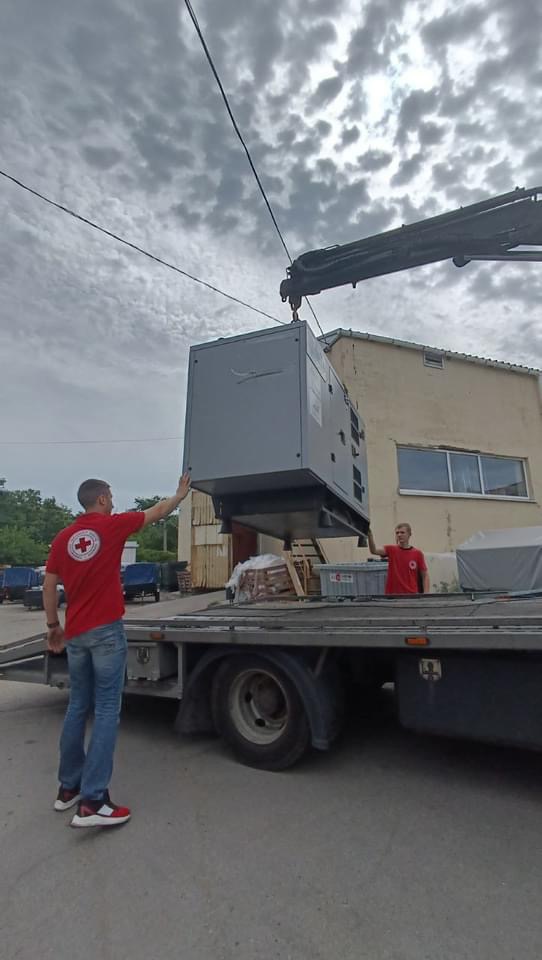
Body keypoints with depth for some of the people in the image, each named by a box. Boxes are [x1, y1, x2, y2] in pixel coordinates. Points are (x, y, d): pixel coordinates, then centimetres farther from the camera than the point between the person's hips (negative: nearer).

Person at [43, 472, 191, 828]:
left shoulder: (63, 538, 6)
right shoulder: (113, 525, -6)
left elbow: (49, 586, 6)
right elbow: (158, 512, 6)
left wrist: (53, 626, 16)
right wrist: (182, 492, 22)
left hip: (75, 634, 6)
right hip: (106, 631, -6)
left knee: (78, 708, 18)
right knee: (106, 711, 0)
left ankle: (69, 786, 29)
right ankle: (93, 801, 0)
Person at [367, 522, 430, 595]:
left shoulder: (417, 553, 0)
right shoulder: (391, 550, 1)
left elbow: (425, 576, 4)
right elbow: (374, 550, -16)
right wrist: (370, 535, -33)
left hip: (411, 595, 0)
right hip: (392, 595, 0)